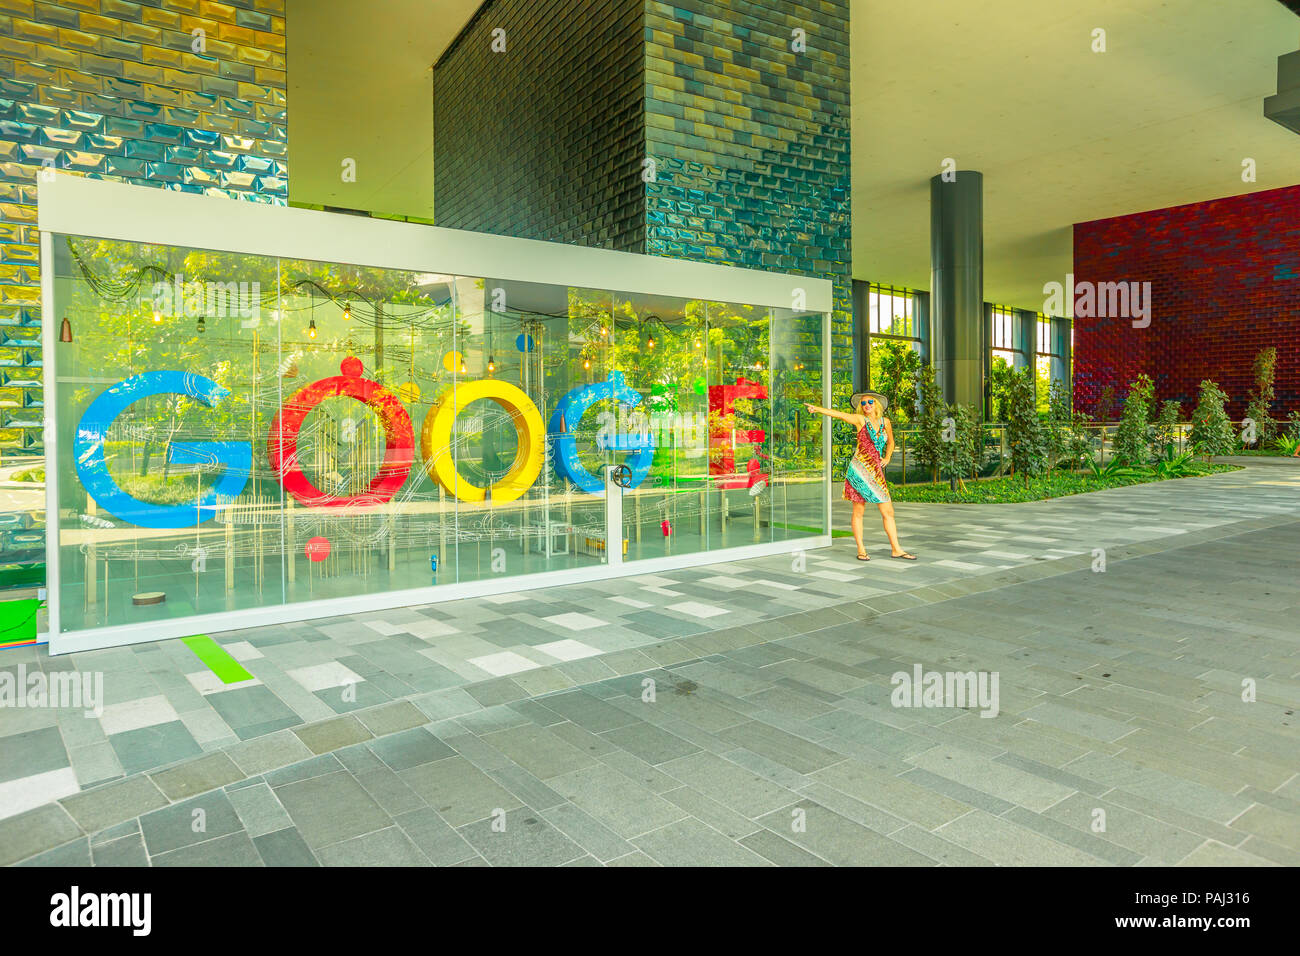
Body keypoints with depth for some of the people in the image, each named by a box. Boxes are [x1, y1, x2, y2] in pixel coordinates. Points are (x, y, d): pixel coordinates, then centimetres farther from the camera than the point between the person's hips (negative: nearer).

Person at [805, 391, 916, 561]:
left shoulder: (885, 422, 11)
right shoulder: (860, 419, -1)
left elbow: (890, 442, 27)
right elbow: (838, 414, -15)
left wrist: (887, 458, 11)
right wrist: (817, 409, -28)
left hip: (876, 472, 4)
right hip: (859, 470, -4)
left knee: (888, 512, 4)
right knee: (858, 511, 0)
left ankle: (896, 549, 12)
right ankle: (861, 550, 8)